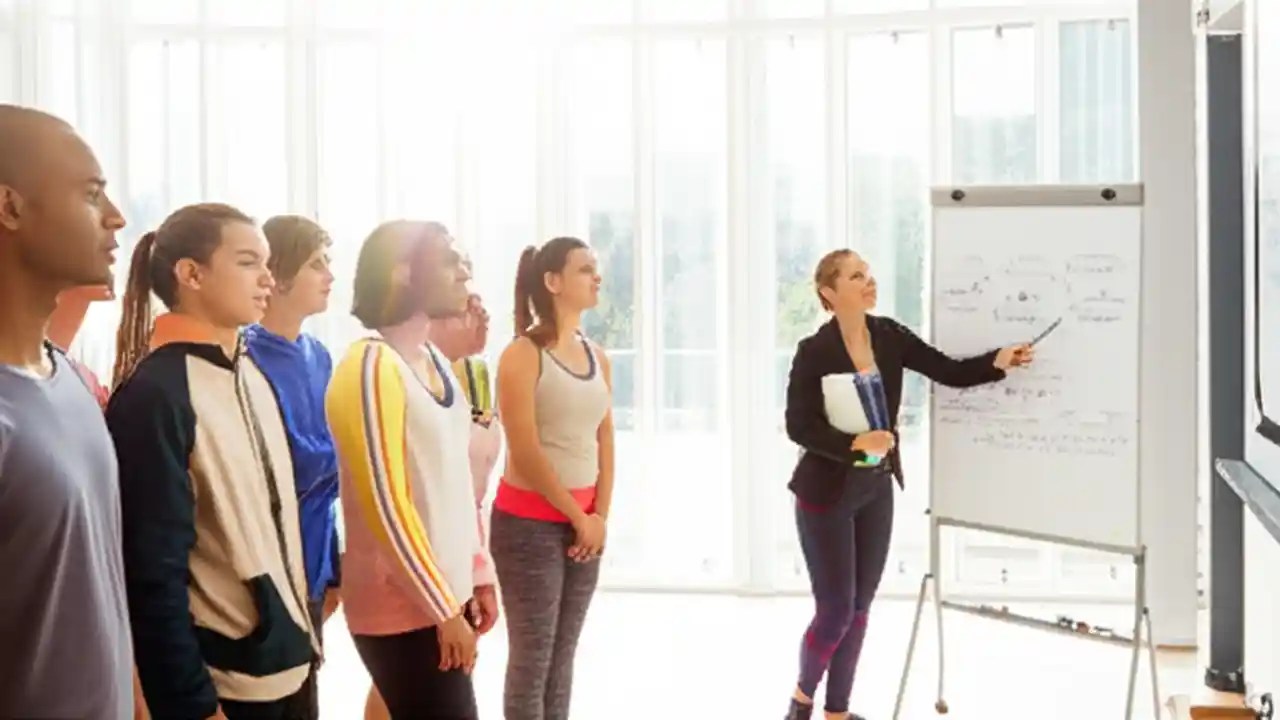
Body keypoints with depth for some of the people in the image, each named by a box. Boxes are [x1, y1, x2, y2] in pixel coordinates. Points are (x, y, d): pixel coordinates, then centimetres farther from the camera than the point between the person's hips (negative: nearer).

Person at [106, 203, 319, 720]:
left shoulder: (252, 376, 8)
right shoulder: (154, 394, -17)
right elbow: (154, 570, -18)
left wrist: (301, 624, 12)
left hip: (286, 659, 8)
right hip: (221, 677, -8)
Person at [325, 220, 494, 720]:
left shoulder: (434, 360, 9)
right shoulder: (371, 366, -16)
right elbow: (386, 505, -19)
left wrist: (478, 573, 14)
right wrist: (445, 611, -15)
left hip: (444, 596, 8)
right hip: (403, 609, -8)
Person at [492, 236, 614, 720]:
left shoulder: (597, 357, 9)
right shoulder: (522, 355, -10)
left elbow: (605, 444, 9)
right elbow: (525, 452, -15)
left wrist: (599, 516, -1)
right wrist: (577, 515, -10)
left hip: (584, 523, 6)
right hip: (529, 523, -6)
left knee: (563, 656, 11)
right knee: (532, 658, -3)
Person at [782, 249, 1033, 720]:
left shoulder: (889, 336, 0)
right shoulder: (814, 351, -15)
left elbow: (950, 373, -1)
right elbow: (798, 426, -17)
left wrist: (998, 362, -17)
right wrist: (854, 443, -29)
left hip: (876, 490, 6)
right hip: (827, 492, -6)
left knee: (860, 607, 11)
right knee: (836, 609, -3)